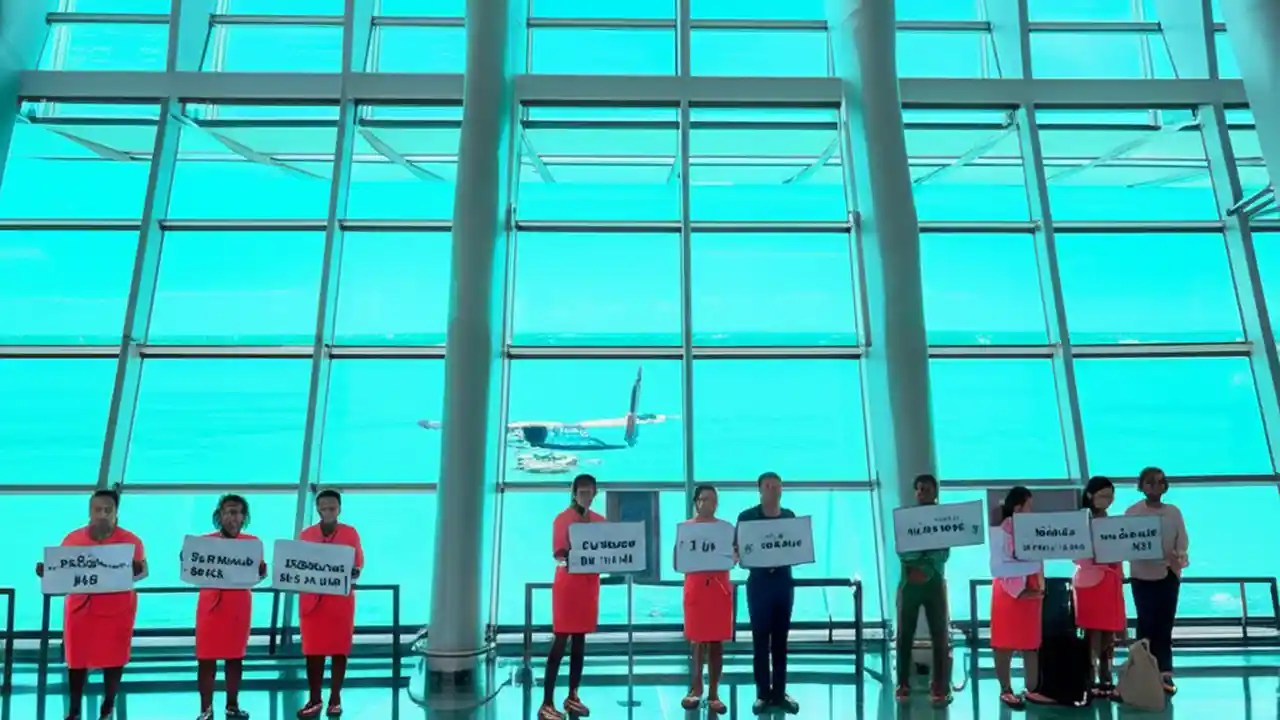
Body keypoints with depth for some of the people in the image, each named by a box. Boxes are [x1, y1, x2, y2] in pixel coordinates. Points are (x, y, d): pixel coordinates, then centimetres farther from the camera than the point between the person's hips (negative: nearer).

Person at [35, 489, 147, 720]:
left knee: (113, 658, 8)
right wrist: (46, 572, -14)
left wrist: (134, 571, -27)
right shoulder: (73, 538, -2)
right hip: (80, 608, 2)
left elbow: (143, 570, -6)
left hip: (117, 610, -2)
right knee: (76, 658, 11)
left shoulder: (130, 540, -8)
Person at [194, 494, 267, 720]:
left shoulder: (252, 542, 4)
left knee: (235, 656, 8)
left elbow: (259, 574, 4)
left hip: (240, 605, 1)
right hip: (211, 603, -1)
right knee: (206, 657, 0)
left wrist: (261, 569, -17)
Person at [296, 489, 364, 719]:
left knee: (339, 650, 3)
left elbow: (358, 565, 1)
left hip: (340, 599, -2)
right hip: (311, 599, 2)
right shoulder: (306, 535, 7)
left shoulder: (350, 533, 1)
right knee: (312, 650, 4)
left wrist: (353, 573, -20)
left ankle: (335, 699, 13)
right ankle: (314, 700, 15)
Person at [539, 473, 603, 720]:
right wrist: (573, 557, -30)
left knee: (580, 639, 11)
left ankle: (572, 696, 22)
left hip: (590, 582, 5)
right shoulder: (562, 518, -5)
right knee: (561, 640, -5)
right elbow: (559, 554, -11)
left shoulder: (600, 520, 10)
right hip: (568, 582, -5)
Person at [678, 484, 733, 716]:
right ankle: (696, 688, 14)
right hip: (695, 585, -1)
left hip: (720, 586, 2)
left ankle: (714, 692, 13)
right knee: (697, 640, 2)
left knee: (717, 641, 4)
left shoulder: (726, 527, 8)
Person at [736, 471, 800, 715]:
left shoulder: (789, 516, 8)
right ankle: (763, 693, 11)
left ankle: (779, 692, 18)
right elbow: (737, 549, -4)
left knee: (780, 638, 9)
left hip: (783, 580, 3)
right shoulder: (747, 516, -4)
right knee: (760, 638, 2)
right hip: (759, 581, -3)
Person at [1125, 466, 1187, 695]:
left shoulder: (1174, 512, 7)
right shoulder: (1133, 512, -3)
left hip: (1169, 573, 3)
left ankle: (1164, 673, 12)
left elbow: (1183, 540, 1)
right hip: (1143, 574, -3)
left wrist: (1179, 558, -18)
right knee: (1147, 623, -1)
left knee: (1165, 624, 5)